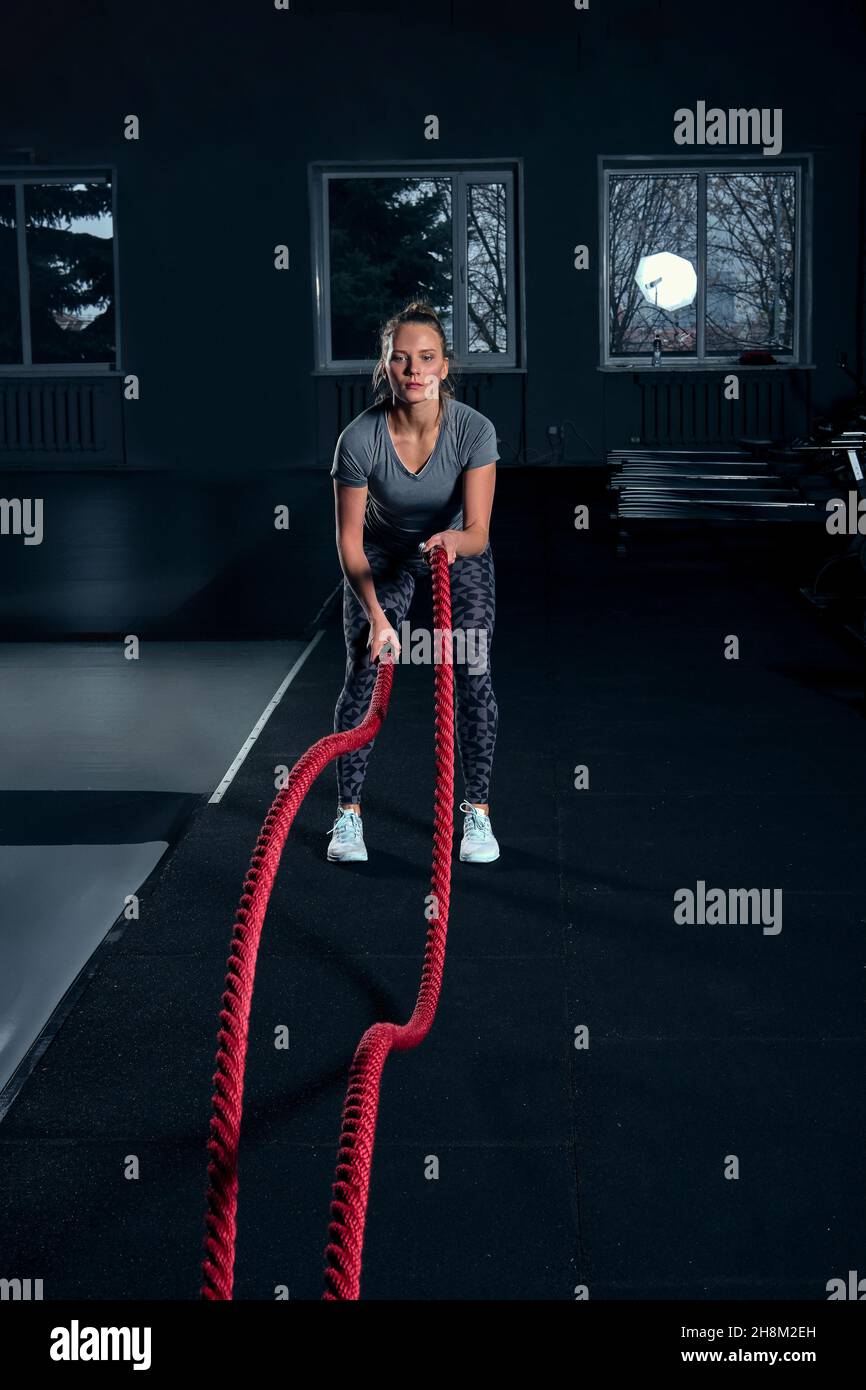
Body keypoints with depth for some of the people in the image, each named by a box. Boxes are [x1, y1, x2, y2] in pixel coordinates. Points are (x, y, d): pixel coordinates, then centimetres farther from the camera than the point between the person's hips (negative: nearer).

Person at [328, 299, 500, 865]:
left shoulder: (474, 429, -30)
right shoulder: (360, 438, -29)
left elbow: (478, 533, -31)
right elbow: (350, 539, -21)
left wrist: (453, 539, -54)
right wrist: (376, 616, -31)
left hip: (457, 552, 0)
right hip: (382, 556, 0)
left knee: (473, 674, -13)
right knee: (364, 674, -11)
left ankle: (478, 812, 1)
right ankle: (349, 812, 3)